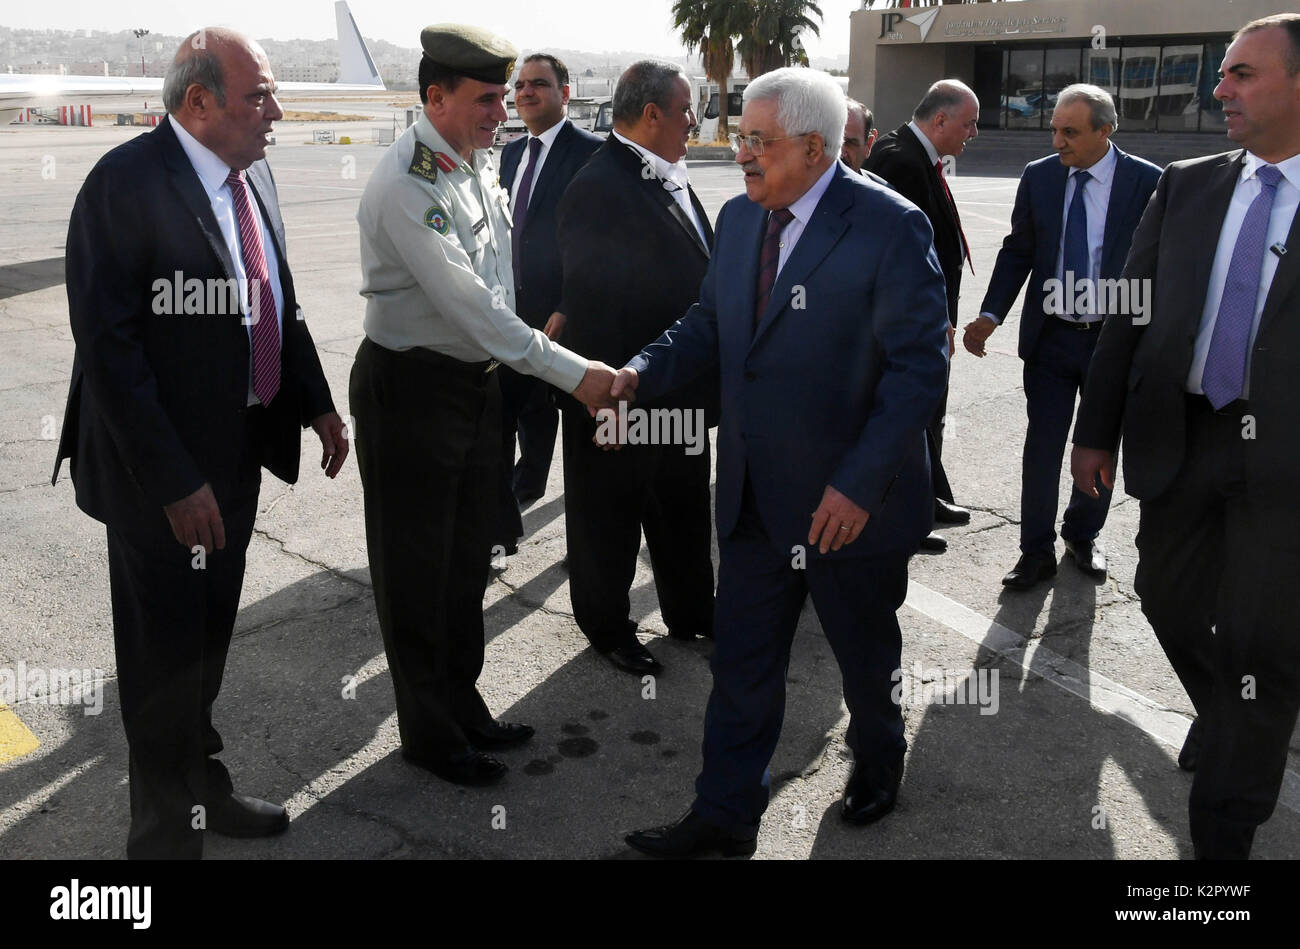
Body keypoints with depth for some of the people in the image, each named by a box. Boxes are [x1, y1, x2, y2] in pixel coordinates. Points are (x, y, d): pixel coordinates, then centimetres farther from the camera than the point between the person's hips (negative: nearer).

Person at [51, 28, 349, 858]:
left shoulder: (252, 175, 4)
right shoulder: (127, 184, -19)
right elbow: (108, 345, -21)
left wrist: (317, 403, 7)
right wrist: (173, 480, -23)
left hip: (239, 447, 7)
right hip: (164, 467, -7)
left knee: (210, 636, 22)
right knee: (168, 650, 8)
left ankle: (201, 784, 43)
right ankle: (167, 830, 29)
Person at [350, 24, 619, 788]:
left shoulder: (482, 160, 5)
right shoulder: (408, 186, -22)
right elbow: (470, 305, -27)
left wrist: (533, 330, 8)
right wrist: (573, 373, -26)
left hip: (478, 378, 9)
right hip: (412, 388, -8)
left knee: (468, 557, 19)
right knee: (417, 567, 7)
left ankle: (462, 702, 38)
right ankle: (429, 731, 24)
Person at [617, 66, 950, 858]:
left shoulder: (889, 227, -16)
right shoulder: (739, 218, 4)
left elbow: (921, 365, -18)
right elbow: (710, 324, 11)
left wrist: (859, 483, -24)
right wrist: (643, 373, -8)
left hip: (851, 503, -5)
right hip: (756, 496, 5)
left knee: (865, 655, 19)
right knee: (741, 664, 11)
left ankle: (879, 759, 47)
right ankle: (726, 816, 26)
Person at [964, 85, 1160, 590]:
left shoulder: (1148, 182, -8)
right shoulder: (1038, 176, -1)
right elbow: (1017, 251, 4)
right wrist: (990, 315, -7)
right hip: (1050, 338, 1)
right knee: (1043, 445, 3)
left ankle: (1083, 535, 34)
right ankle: (1037, 550, 14)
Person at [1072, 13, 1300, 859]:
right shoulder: (1186, 187, 7)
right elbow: (1130, 314, 7)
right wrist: (1097, 430, 4)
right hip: (1181, 438, 4)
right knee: (1170, 601, 17)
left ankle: (1224, 829, 18)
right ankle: (1227, 720, 47)